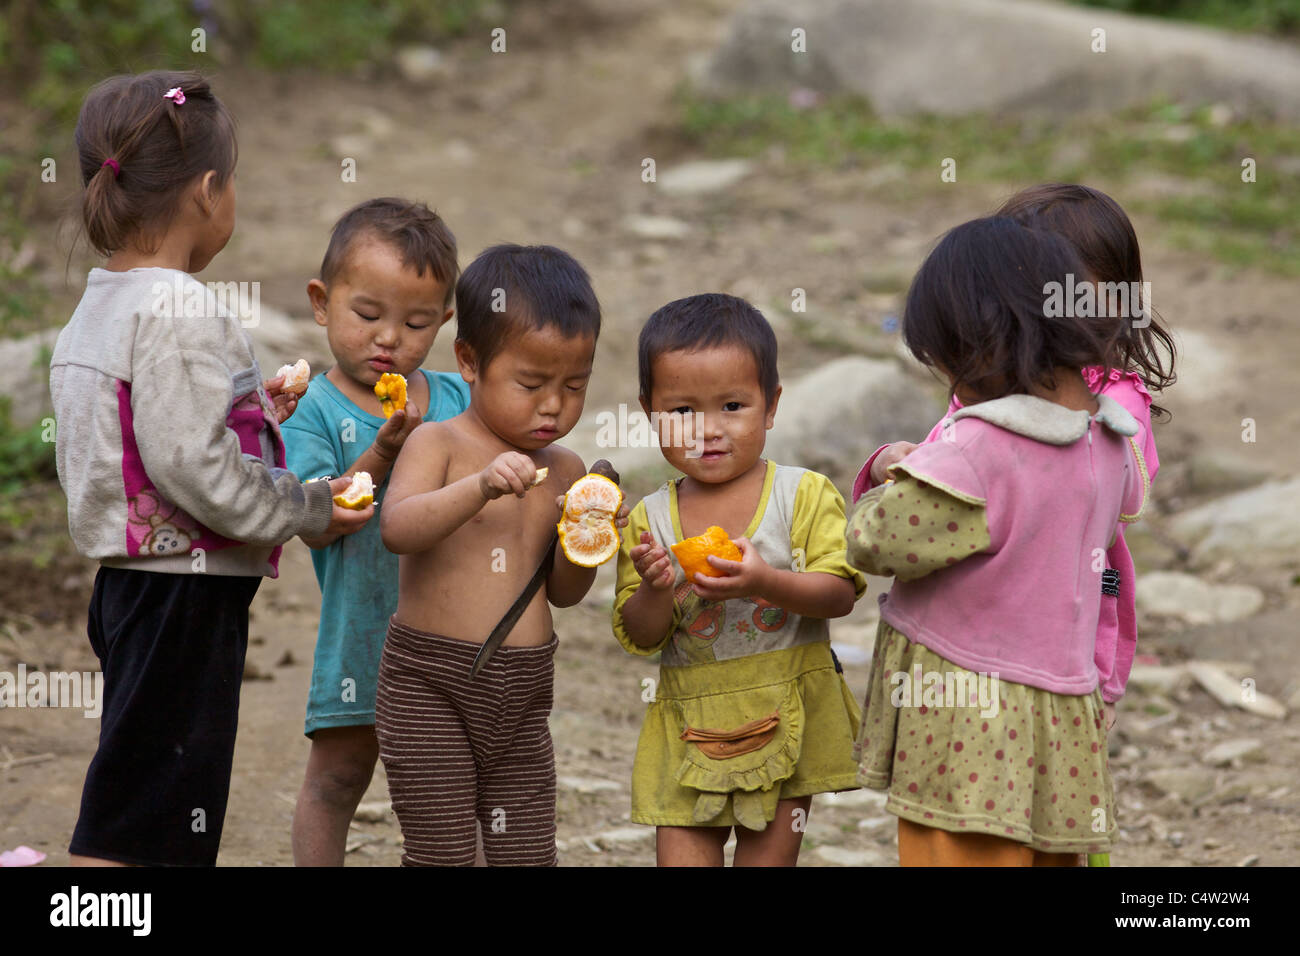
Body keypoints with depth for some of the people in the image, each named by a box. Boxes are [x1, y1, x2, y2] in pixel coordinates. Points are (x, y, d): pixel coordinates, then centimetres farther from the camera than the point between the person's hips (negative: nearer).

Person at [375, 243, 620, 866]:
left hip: (521, 695, 5)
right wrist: (481, 487, -35)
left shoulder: (564, 471, 9)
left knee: (529, 855, 8)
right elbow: (397, 527, -24)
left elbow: (562, 591, 14)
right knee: (442, 853, -3)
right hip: (430, 682, -5)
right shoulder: (438, 444, -6)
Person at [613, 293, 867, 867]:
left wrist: (765, 582, -29)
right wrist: (653, 589, -21)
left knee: (769, 856, 4)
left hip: (786, 724, -2)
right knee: (681, 856, -1)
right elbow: (640, 638, 1)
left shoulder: (805, 495, -5)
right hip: (689, 730, 2)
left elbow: (840, 593, -13)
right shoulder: (650, 519, 1)